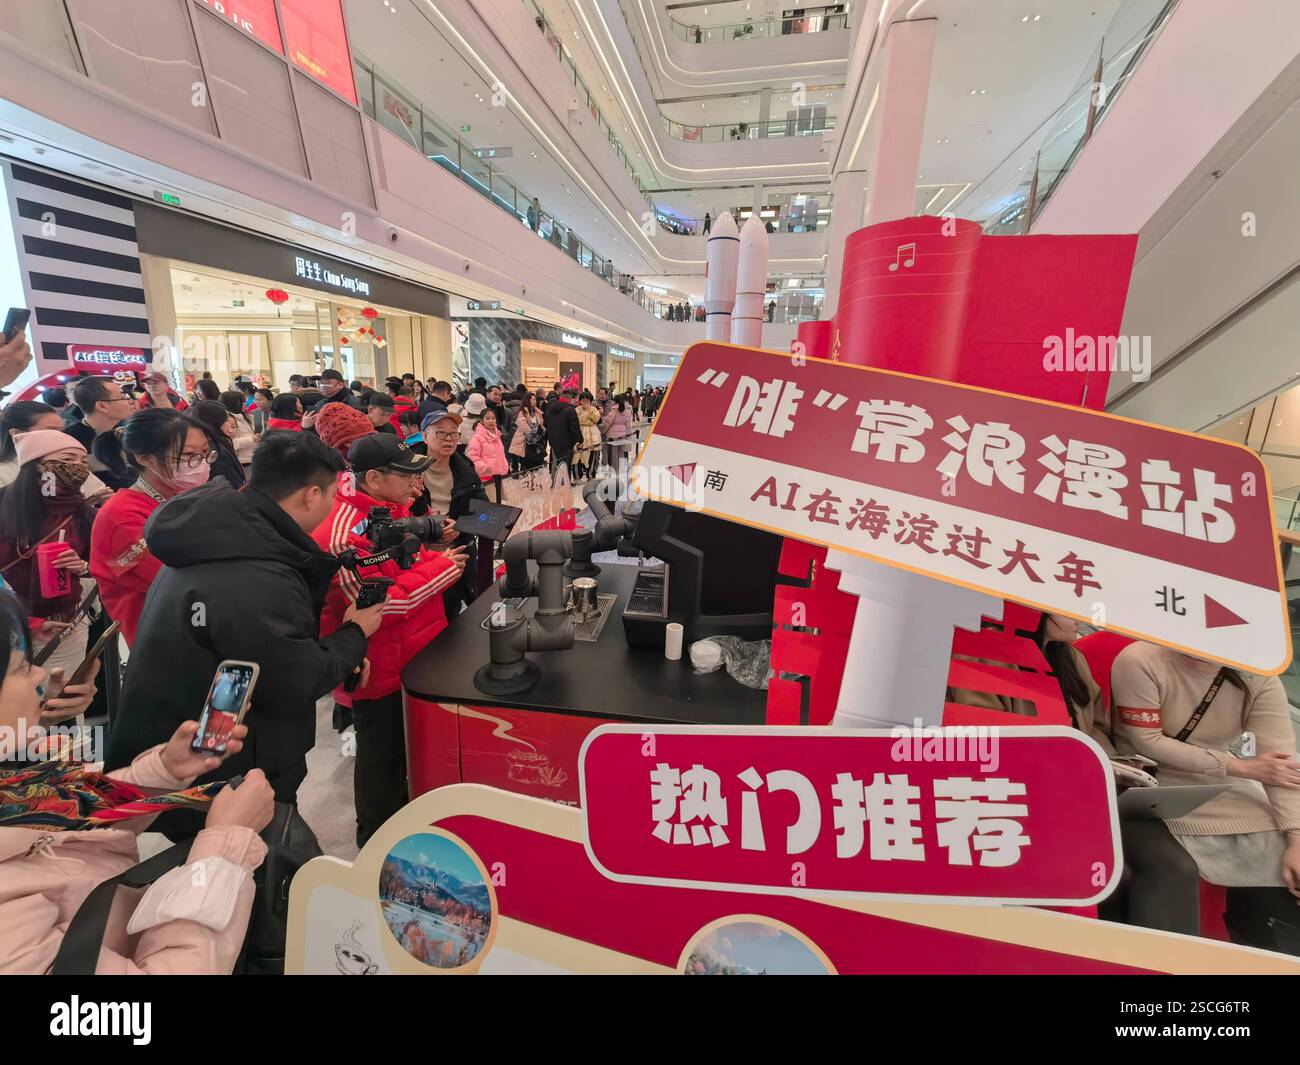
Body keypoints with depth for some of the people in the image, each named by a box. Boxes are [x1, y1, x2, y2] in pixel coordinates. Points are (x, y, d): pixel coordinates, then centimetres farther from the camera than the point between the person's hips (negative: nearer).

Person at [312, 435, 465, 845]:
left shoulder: (390, 508, 3)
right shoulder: (344, 533, -27)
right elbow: (375, 605, -29)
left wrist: (431, 544, -1)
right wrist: (440, 568, -23)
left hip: (412, 654, 9)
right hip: (380, 670, -9)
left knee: (410, 745, 26)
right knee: (382, 754, 12)